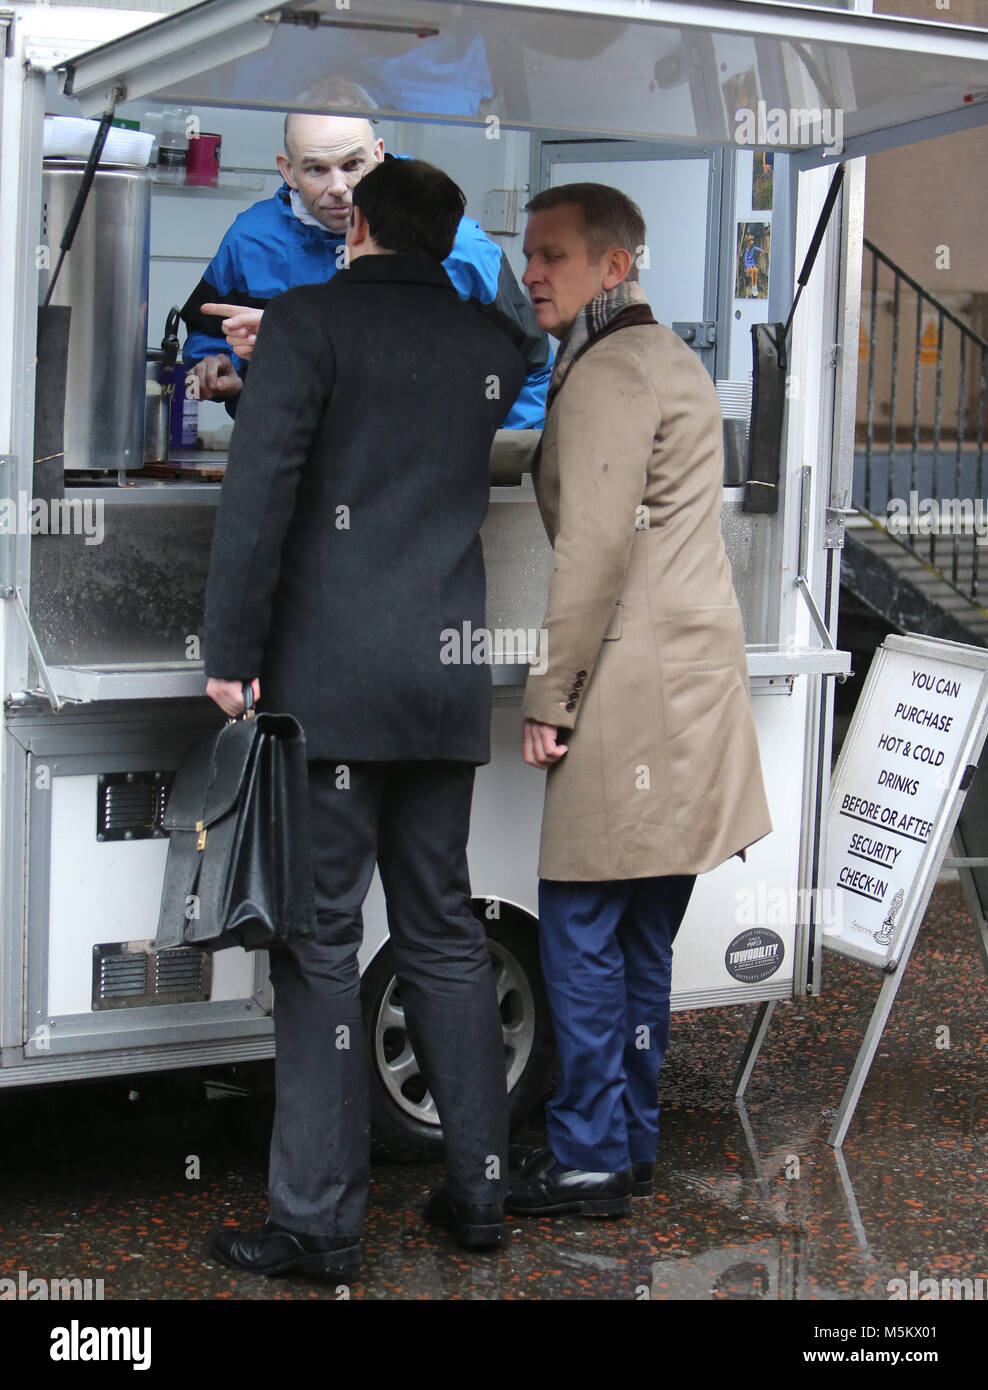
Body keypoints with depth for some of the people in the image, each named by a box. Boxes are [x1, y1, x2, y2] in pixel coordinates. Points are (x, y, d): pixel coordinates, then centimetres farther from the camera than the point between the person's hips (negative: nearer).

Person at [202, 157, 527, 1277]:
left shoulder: (308, 321, -5)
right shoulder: (487, 344, 12)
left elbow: (258, 490, -12)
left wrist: (231, 656, -10)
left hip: (330, 680, -5)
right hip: (449, 682, 5)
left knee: (319, 940, -3)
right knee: (443, 929, 13)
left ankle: (317, 1217, 0)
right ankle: (478, 1190, 18)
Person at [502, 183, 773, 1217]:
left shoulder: (606, 372, -11)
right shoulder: (671, 360, 21)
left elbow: (595, 551, -18)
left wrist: (550, 698, -13)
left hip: (634, 689, -10)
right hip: (689, 674, 10)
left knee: (582, 929, -4)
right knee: (642, 934, 15)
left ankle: (589, 1159, 1)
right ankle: (631, 1140, 22)